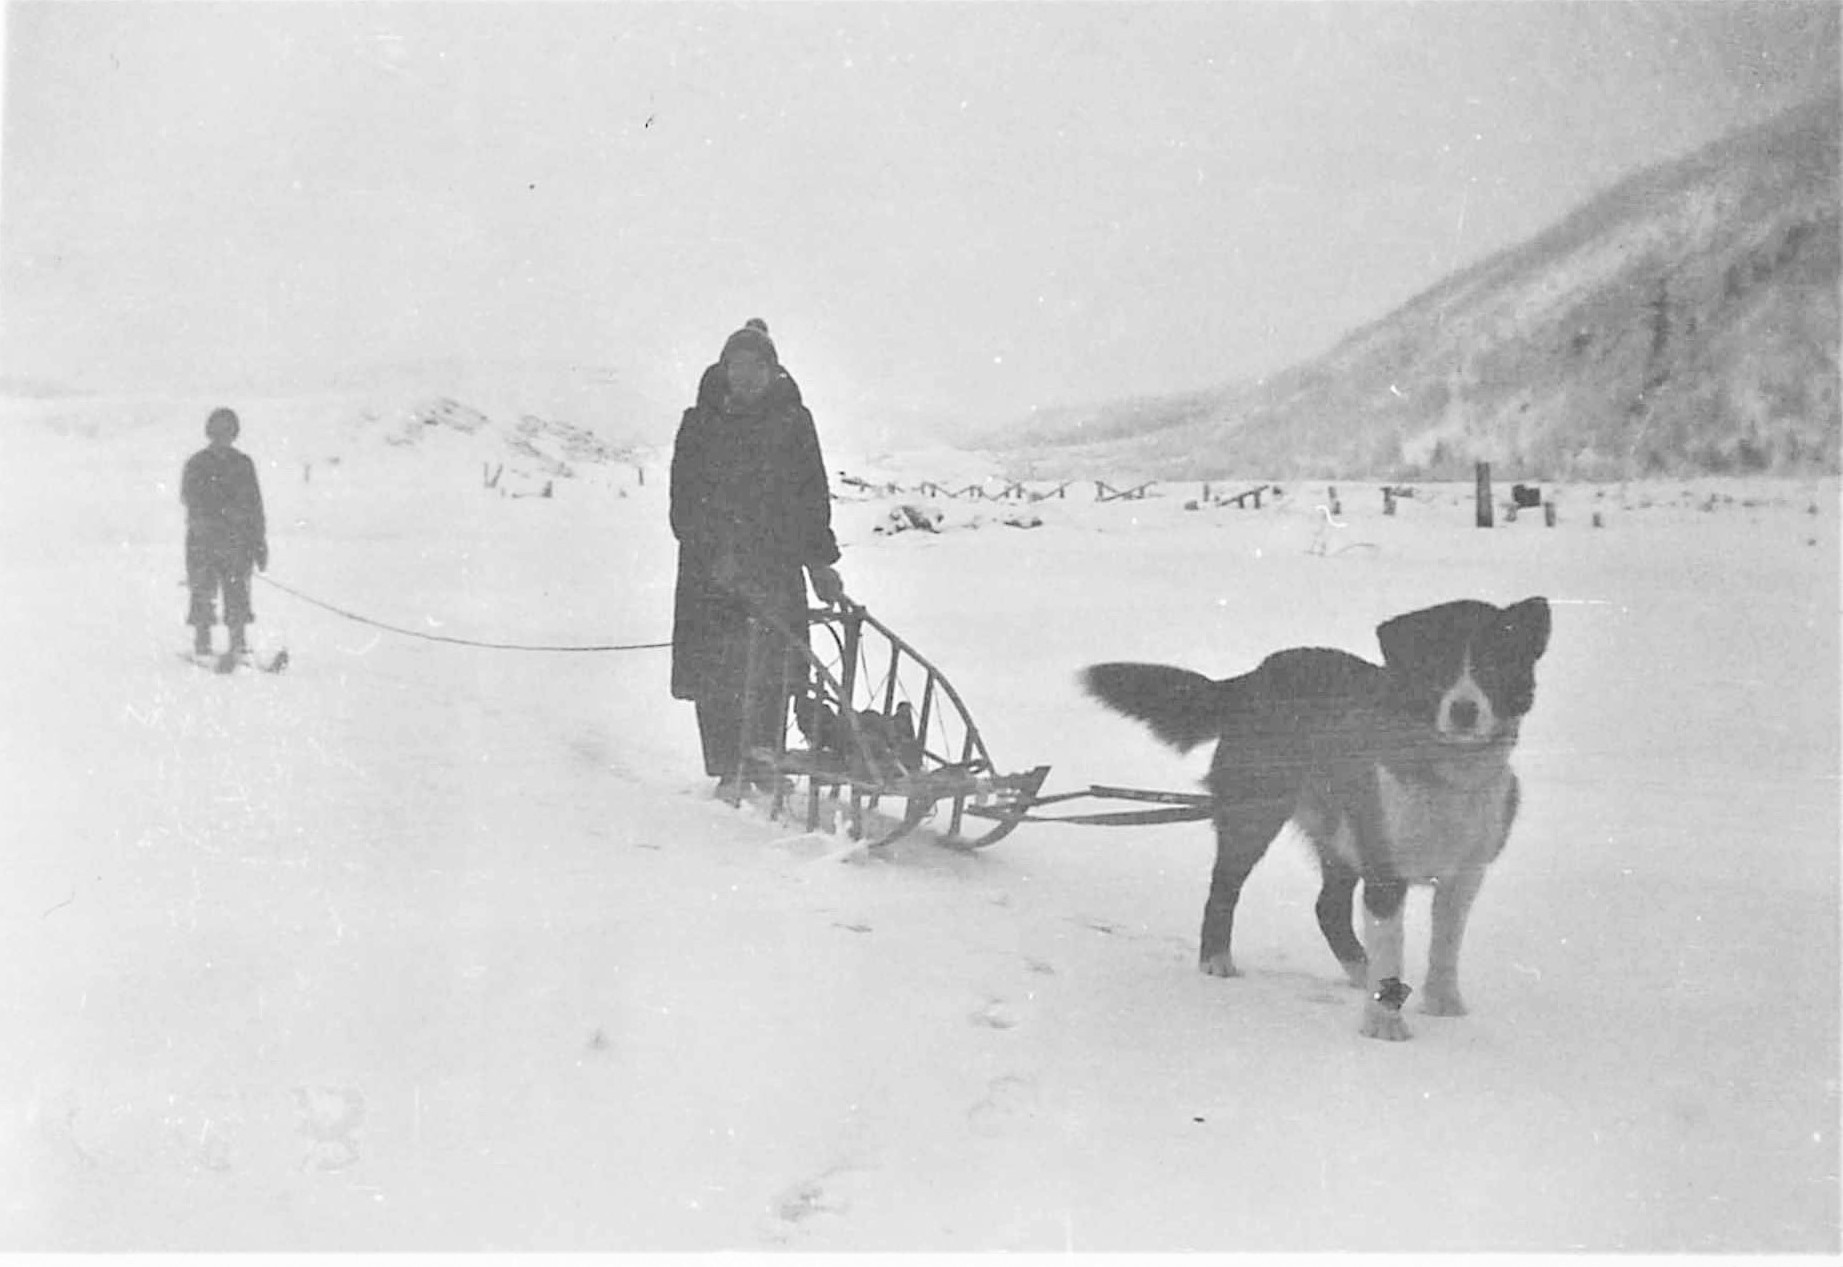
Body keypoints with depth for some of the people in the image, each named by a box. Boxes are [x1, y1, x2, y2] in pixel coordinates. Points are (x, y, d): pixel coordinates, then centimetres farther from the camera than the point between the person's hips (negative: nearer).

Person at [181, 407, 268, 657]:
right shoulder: (196, 464, 7)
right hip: (202, 539, -1)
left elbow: (255, 505, 14)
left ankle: (238, 646, -1)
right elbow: (189, 497, -3)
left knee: (238, 593, -5)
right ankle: (202, 646, 3)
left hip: (237, 539, 1)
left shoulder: (243, 463, 13)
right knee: (203, 593, -4)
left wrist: (260, 542, 9)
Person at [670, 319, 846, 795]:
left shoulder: (793, 421, 8)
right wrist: (713, 552, -13)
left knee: (772, 670, -3)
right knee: (718, 669, -4)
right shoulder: (702, 422, 5)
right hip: (712, 566, 0)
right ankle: (728, 771, 3)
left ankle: (763, 765, 10)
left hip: (778, 563, 1)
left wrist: (820, 561, 3)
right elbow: (685, 496, 0)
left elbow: (814, 494, 9)